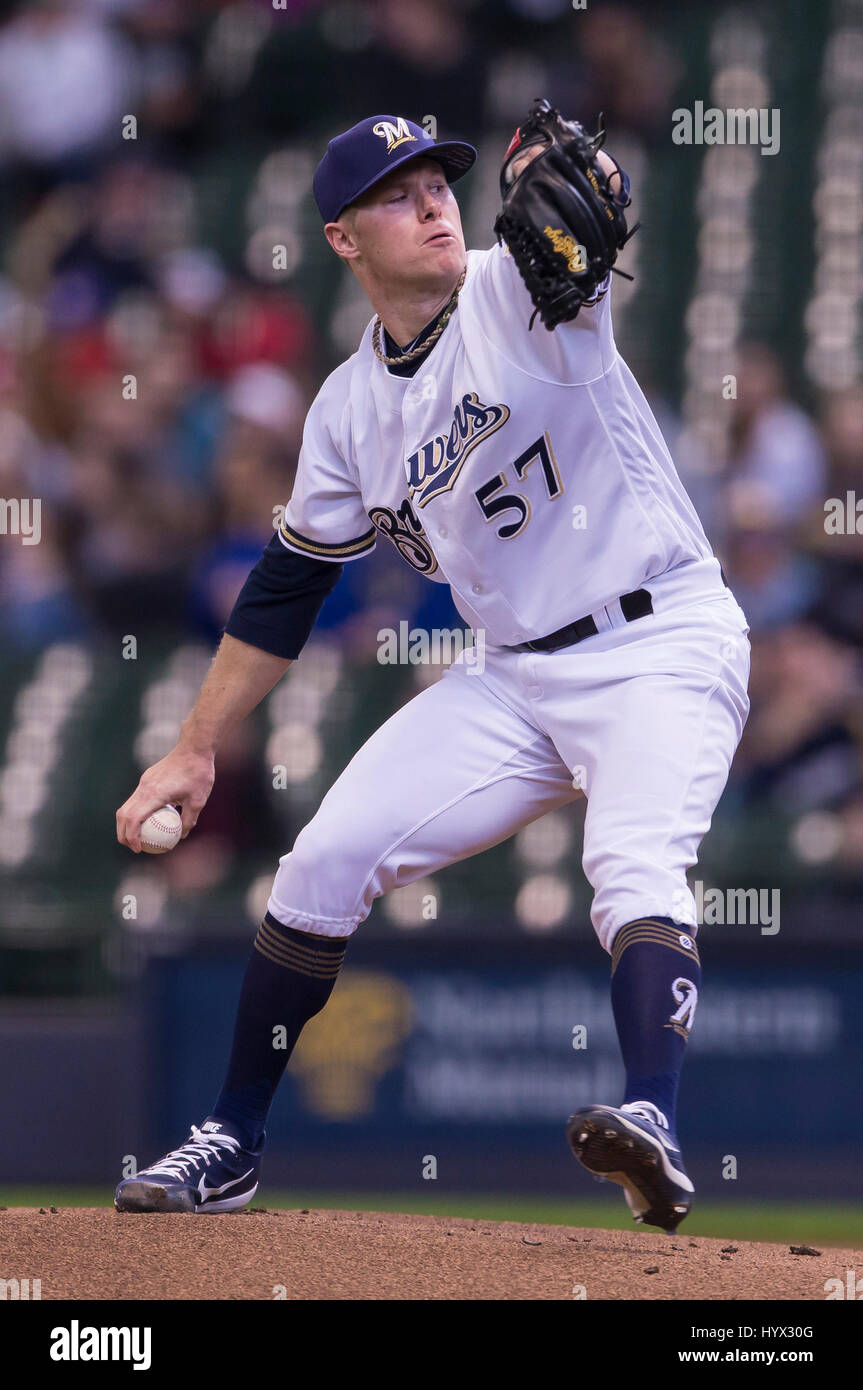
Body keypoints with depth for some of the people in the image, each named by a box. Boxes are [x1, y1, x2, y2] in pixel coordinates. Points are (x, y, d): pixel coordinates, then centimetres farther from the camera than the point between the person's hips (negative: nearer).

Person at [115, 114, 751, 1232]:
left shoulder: (522, 292, -9)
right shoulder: (350, 407, 7)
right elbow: (285, 591, 15)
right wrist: (194, 751, 12)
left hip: (664, 646, -6)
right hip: (514, 674, 6)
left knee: (634, 866, -31)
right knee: (325, 862, -1)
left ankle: (653, 1123, -50)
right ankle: (231, 1146, 12)